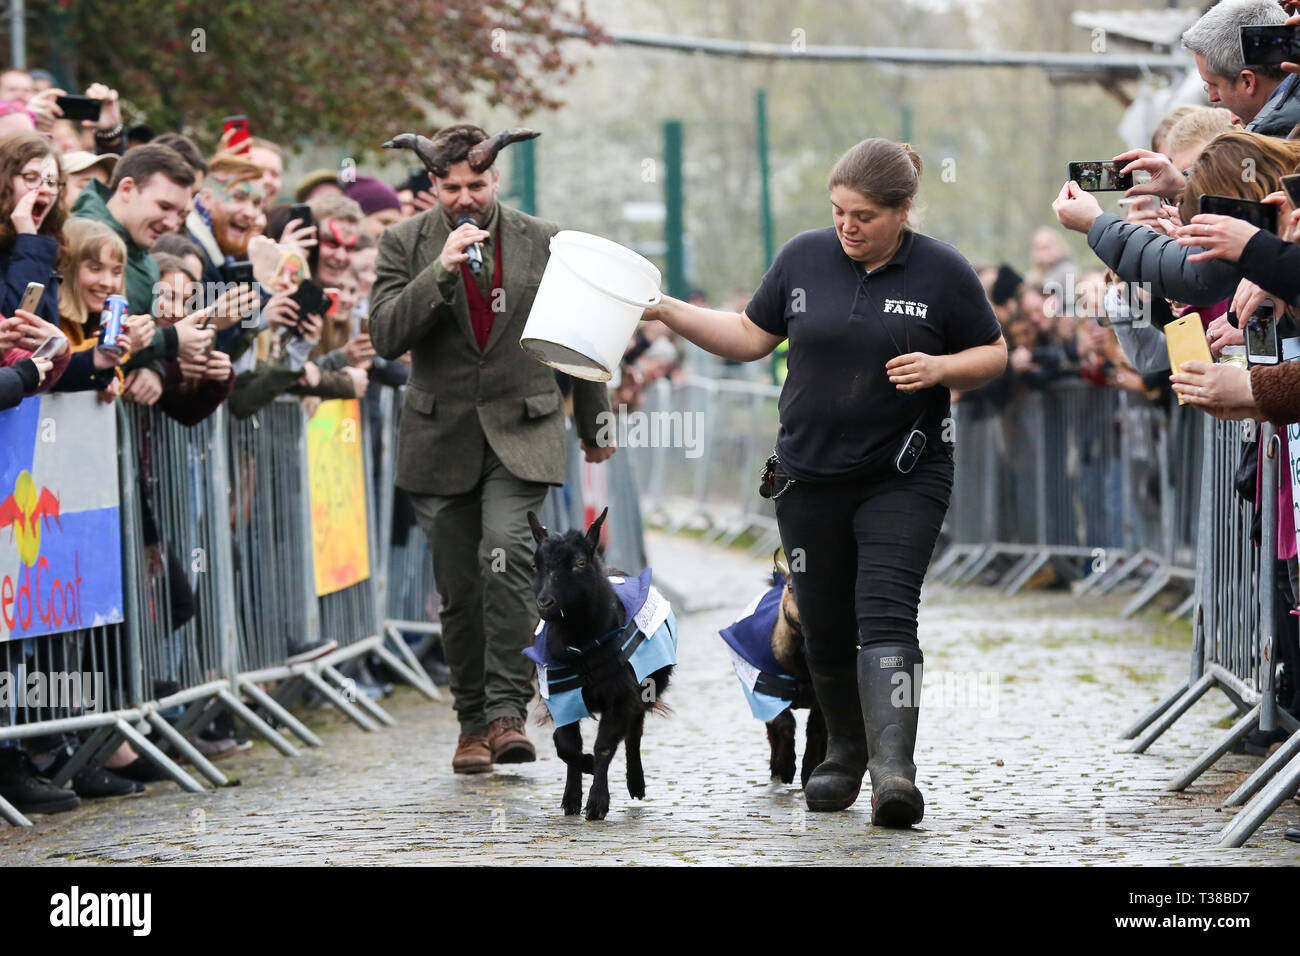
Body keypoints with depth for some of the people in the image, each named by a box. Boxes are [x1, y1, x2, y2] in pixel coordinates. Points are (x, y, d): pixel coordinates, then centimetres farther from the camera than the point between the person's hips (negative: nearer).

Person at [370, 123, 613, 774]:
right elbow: (385, 335, -11)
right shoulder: (406, 244, 2)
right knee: (459, 590, 5)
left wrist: (593, 425, 21)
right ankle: (474, 722, 19)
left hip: (521, 433, -1)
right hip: (441, 439, 1)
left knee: (504, 554, -23)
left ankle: (507, 710, -22)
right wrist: (442, 270, -21)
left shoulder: (542, 242, 3)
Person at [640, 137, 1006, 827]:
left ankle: (893, 770, -27)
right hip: (809, 477, 3)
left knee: (885, 614, -18)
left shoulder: (943, 273, -5)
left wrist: (939, 368, -16)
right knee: (825, 625, 9)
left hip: (903, 478, -3)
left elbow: (993, 354, 4)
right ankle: (845, 752, 31)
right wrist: (669, 312, 2)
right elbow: (752, 337, 12)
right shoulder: (803, 258, 3)